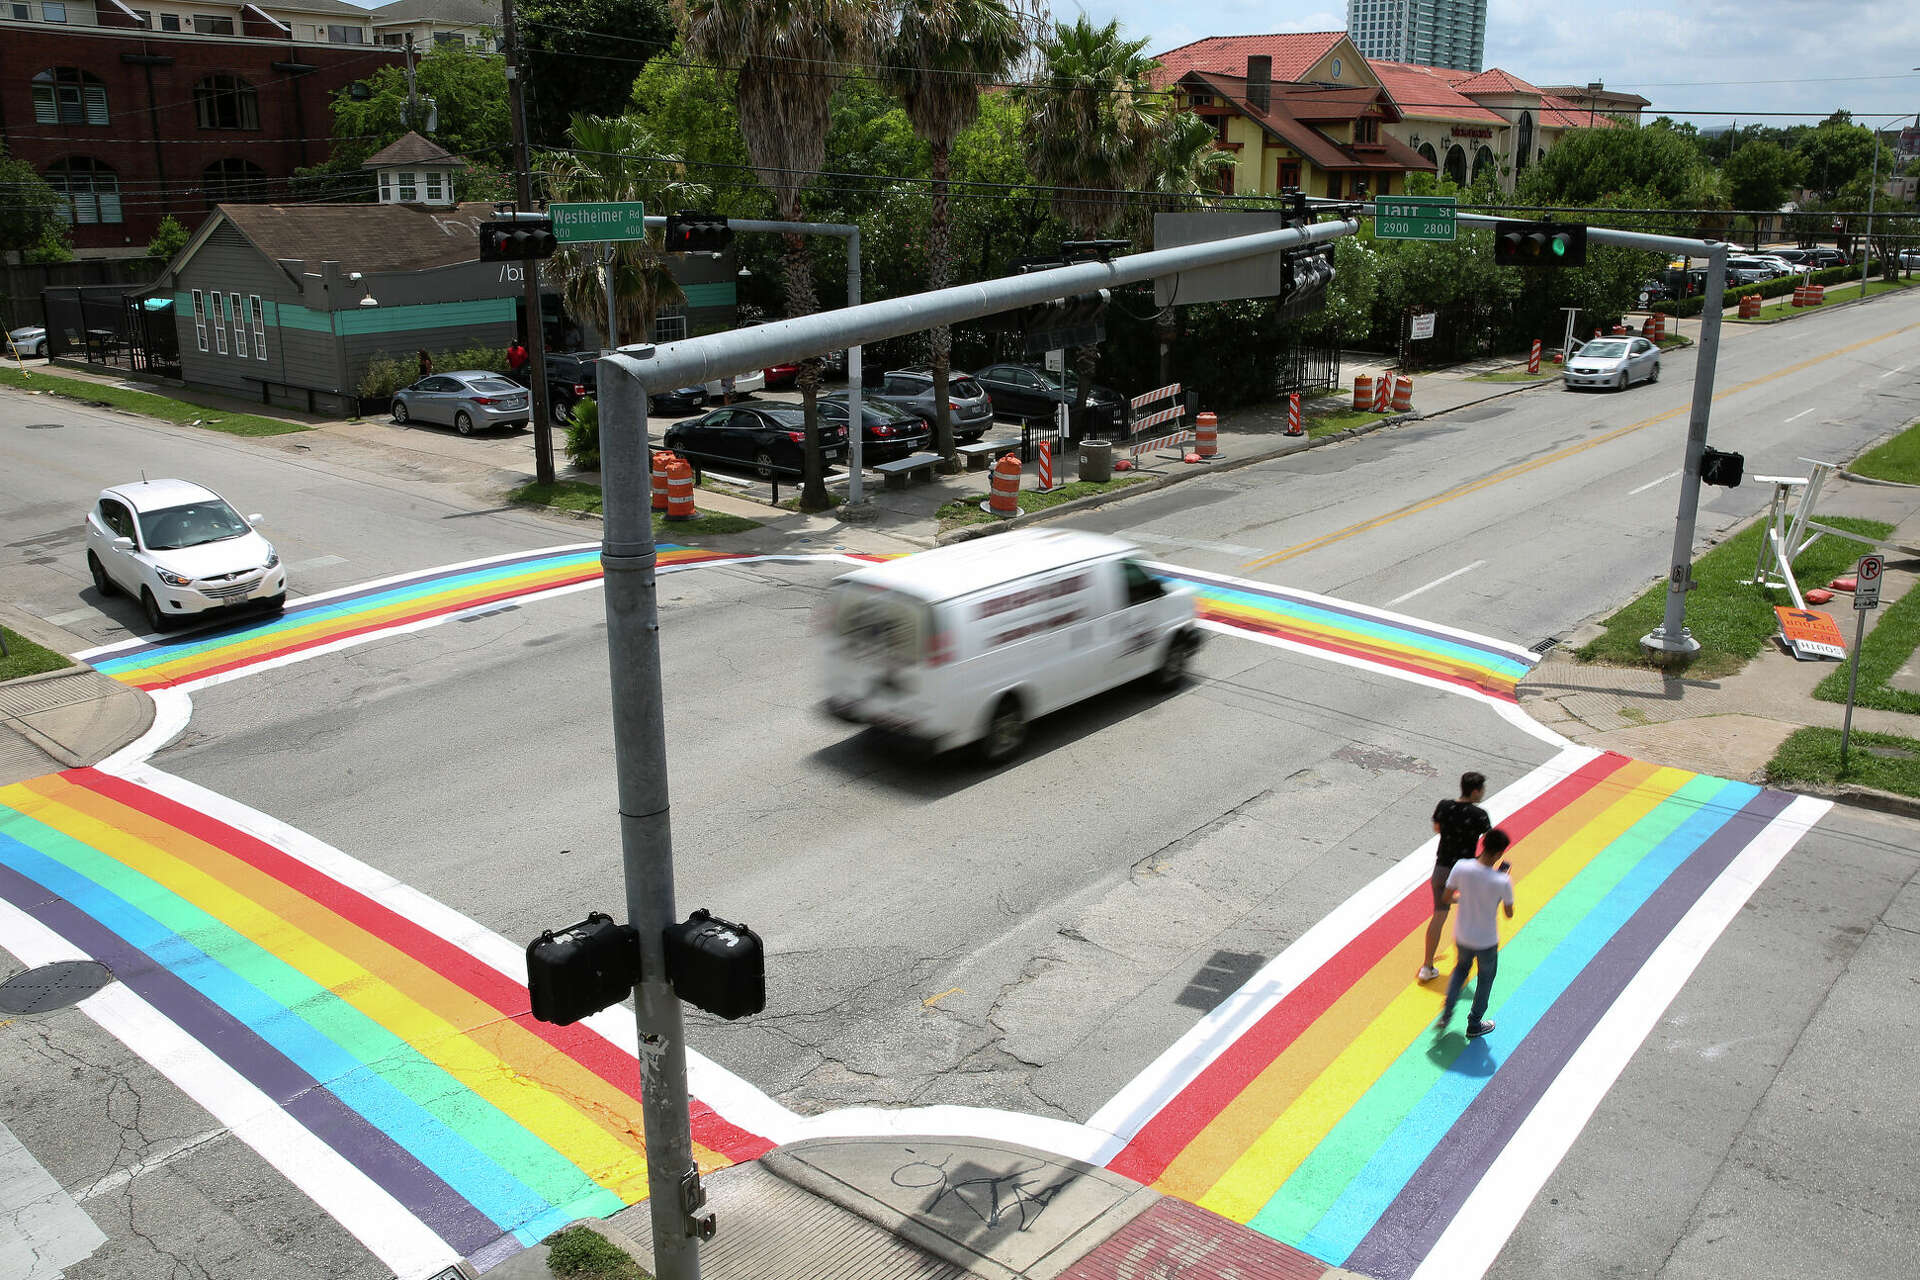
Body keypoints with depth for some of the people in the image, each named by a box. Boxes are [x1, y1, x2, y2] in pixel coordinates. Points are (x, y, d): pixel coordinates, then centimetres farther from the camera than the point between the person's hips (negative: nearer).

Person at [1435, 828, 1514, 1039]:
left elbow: (1447, 896, -7)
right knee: (1486, 978, 23)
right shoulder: (1502, 881, -27)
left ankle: (1446, 1014, 28)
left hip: (1461, 936, 3)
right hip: (1486, 942, -3)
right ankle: (1474, 1025, 38)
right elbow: (1509, 914, -11)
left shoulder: (1461, 867, -20)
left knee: (1462, 967, 32)